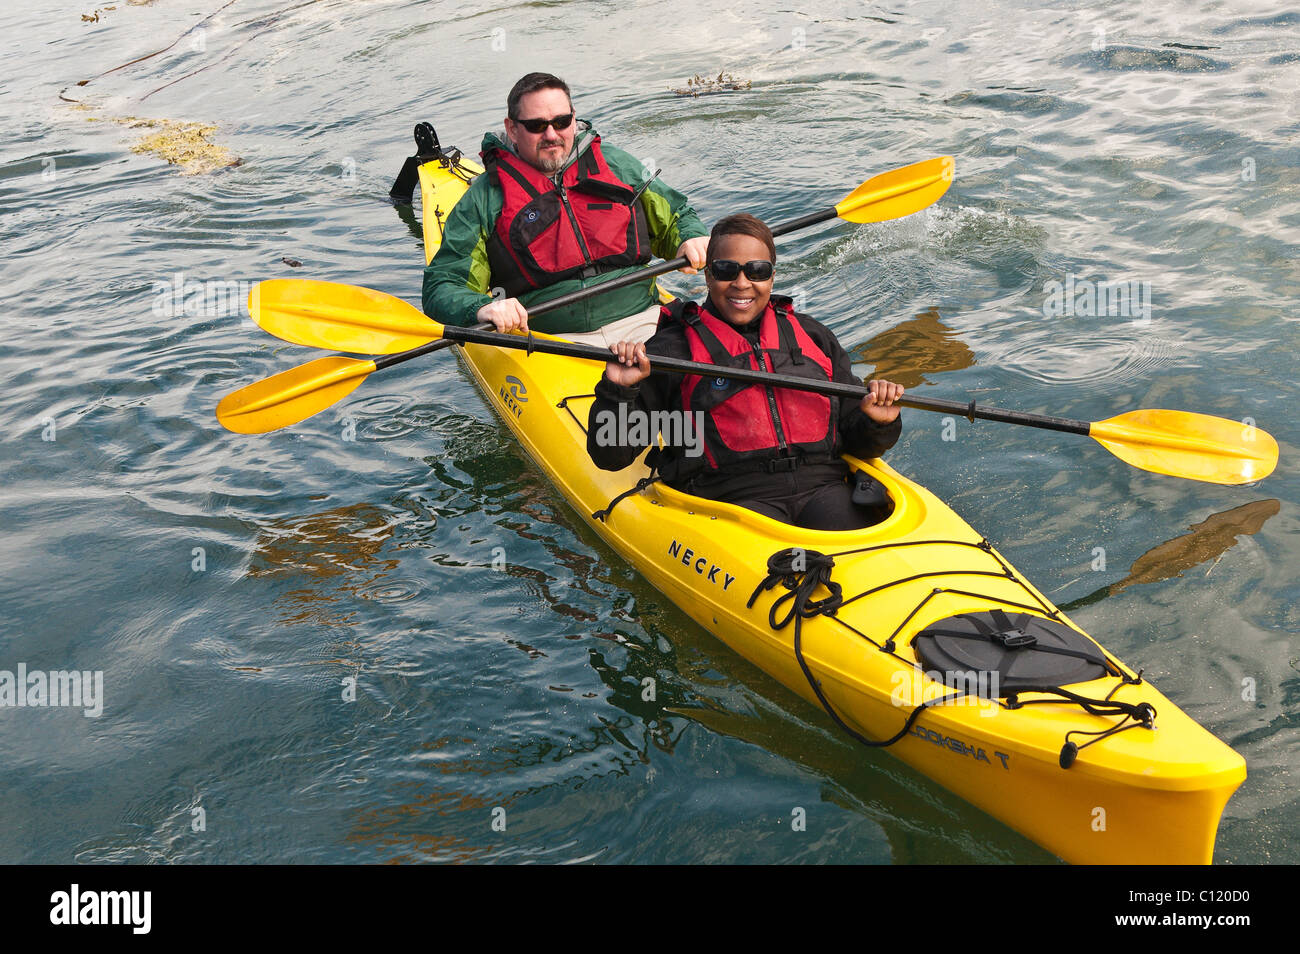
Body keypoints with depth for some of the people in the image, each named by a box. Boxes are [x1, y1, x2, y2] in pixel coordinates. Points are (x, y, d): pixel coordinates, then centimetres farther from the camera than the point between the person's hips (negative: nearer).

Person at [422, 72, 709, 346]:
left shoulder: (616, 165, 15)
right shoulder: (484, 200, 6)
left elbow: (675, 216, 28)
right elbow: (440, 289, 1)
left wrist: (691, 237, 3)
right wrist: (483, 308, -21)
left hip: (641, 326, 2)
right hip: (550, 345, -1)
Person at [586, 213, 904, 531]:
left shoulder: (812, 336, 19)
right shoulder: (672, 349, 6)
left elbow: (854, 440, 22)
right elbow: (610, 456, 3)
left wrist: (878, 425, 0)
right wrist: (618, 391, -13)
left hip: (823, 486, 3)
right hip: (729, 497, -3)